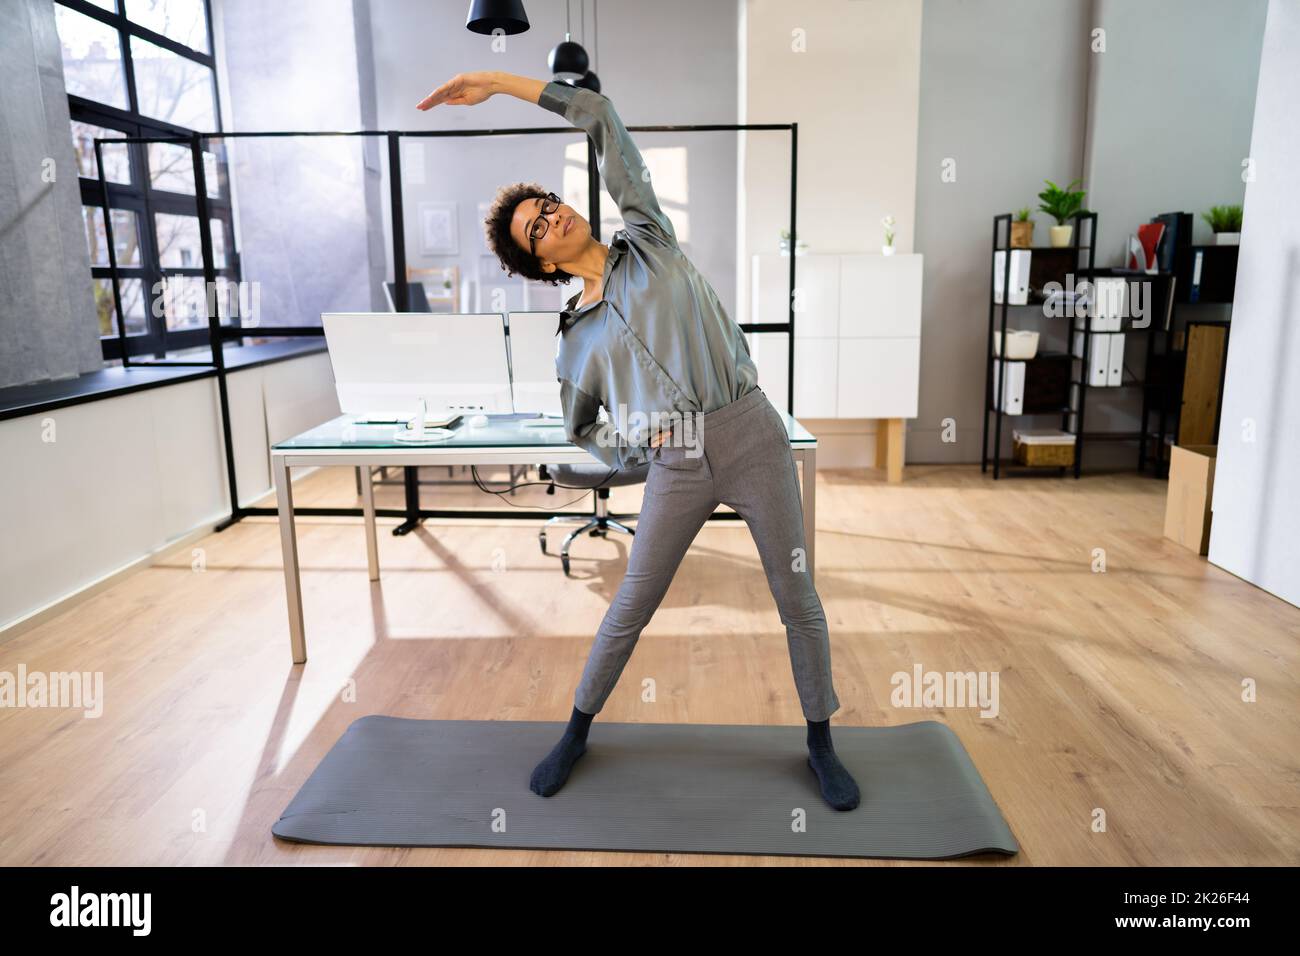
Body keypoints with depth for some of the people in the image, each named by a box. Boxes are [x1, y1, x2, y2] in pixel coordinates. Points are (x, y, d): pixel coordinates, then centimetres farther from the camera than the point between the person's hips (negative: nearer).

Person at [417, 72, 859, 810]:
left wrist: (494, 81, 9)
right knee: (632, 606, 8)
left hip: (752, 437, -1)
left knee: (799, 599, 5)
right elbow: (579, 426, 22)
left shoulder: (647, 241, 7)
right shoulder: (578, 339, 9)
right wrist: (635, 456, 8)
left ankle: (821, 743, 26)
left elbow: (599, 114, 6)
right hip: (677, 467, 1)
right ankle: (578, 733, 31)